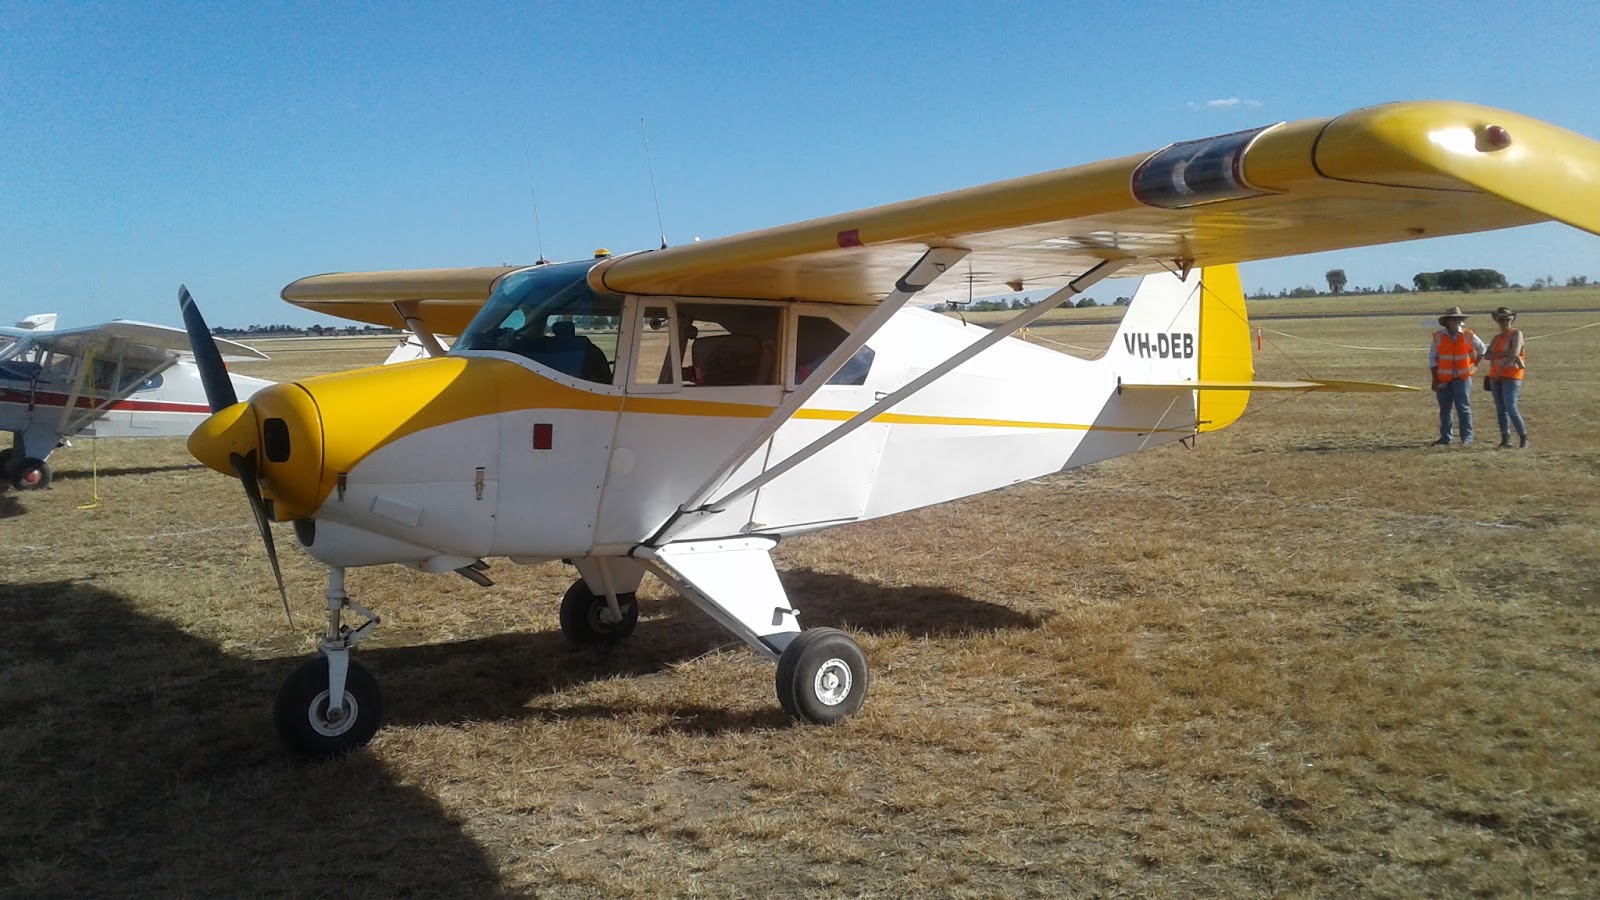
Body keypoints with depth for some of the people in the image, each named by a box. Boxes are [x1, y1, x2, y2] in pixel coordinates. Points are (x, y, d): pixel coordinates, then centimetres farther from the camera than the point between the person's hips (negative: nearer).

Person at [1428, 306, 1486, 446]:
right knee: (1444, 409, 7)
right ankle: (1445, 438, 15)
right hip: (1443, 380, 1)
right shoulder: (1438, 336, 0)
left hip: (1462, 378, -1)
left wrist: (1474, 364, 9)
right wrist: (1435, 379, -1)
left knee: (1463, 408, -3)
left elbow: (1482, 349, 16)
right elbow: (1432, 358, 2)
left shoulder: (1468, 335, -1)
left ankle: (1467, 438, 1)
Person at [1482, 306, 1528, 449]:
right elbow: (1487, 355, 4)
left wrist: (1500, 370, -16)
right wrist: (1502, 354, -13)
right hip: (1495, 377, 6)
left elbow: (1514, 354, -15)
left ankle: (1523, 438, -5)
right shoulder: (1497, 338, 17)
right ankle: (1505, 440, 7)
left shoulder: (1516, 334, -2)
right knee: (1500, 410, 4)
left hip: (1511, 376, -6)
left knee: (1511, 408, -14)